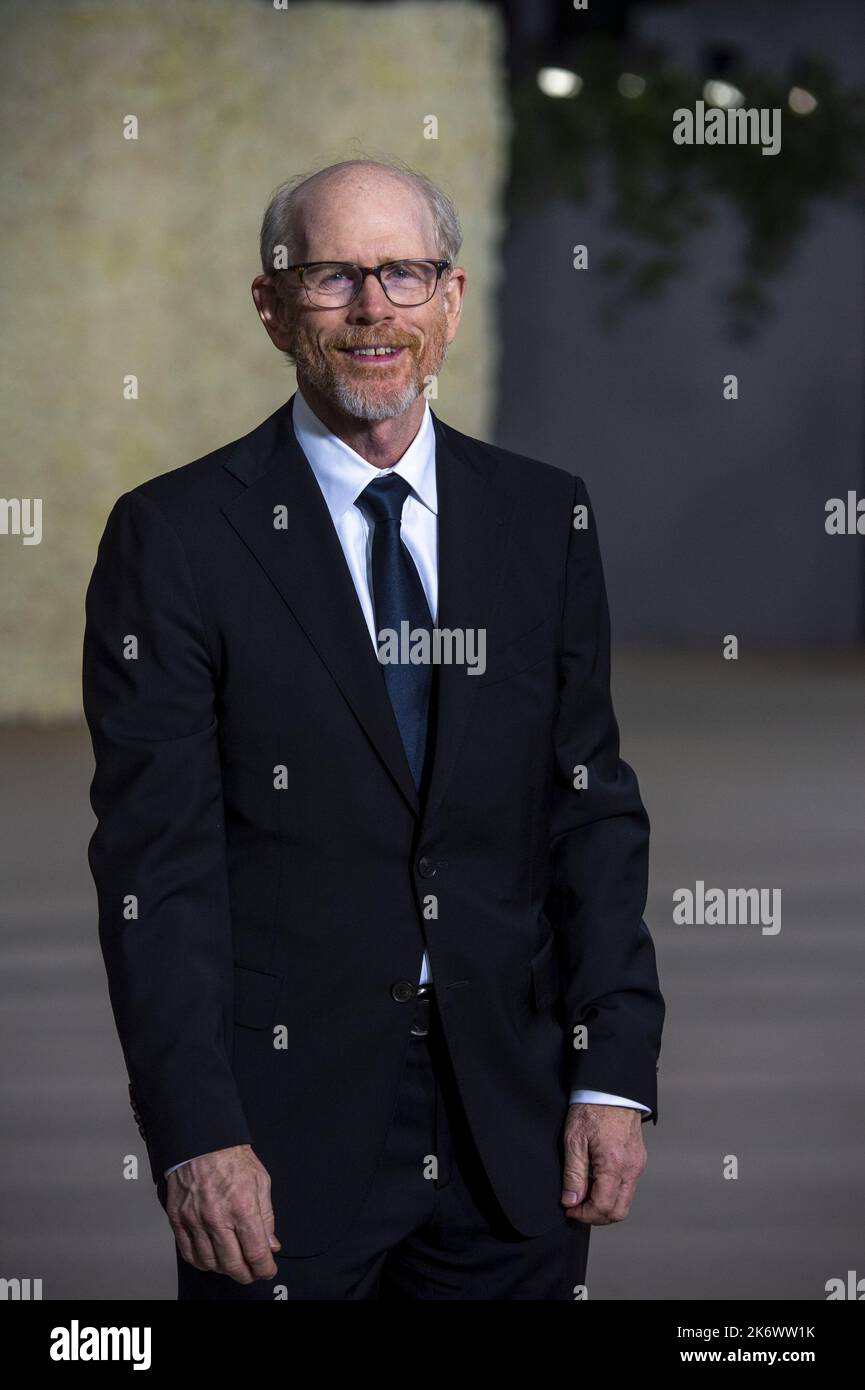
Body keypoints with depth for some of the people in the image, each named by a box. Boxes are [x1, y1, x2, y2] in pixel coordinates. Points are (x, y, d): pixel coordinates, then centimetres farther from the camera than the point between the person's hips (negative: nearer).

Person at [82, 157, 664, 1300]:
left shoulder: (544, 520, 8)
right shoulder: (175, 538, -4)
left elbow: (593, 807, 7)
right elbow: (155, 860, -8)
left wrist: (614, 1076, -2)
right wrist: (197, 1136, -15)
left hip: (511, 1126, 3)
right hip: (284, 1126, -3)